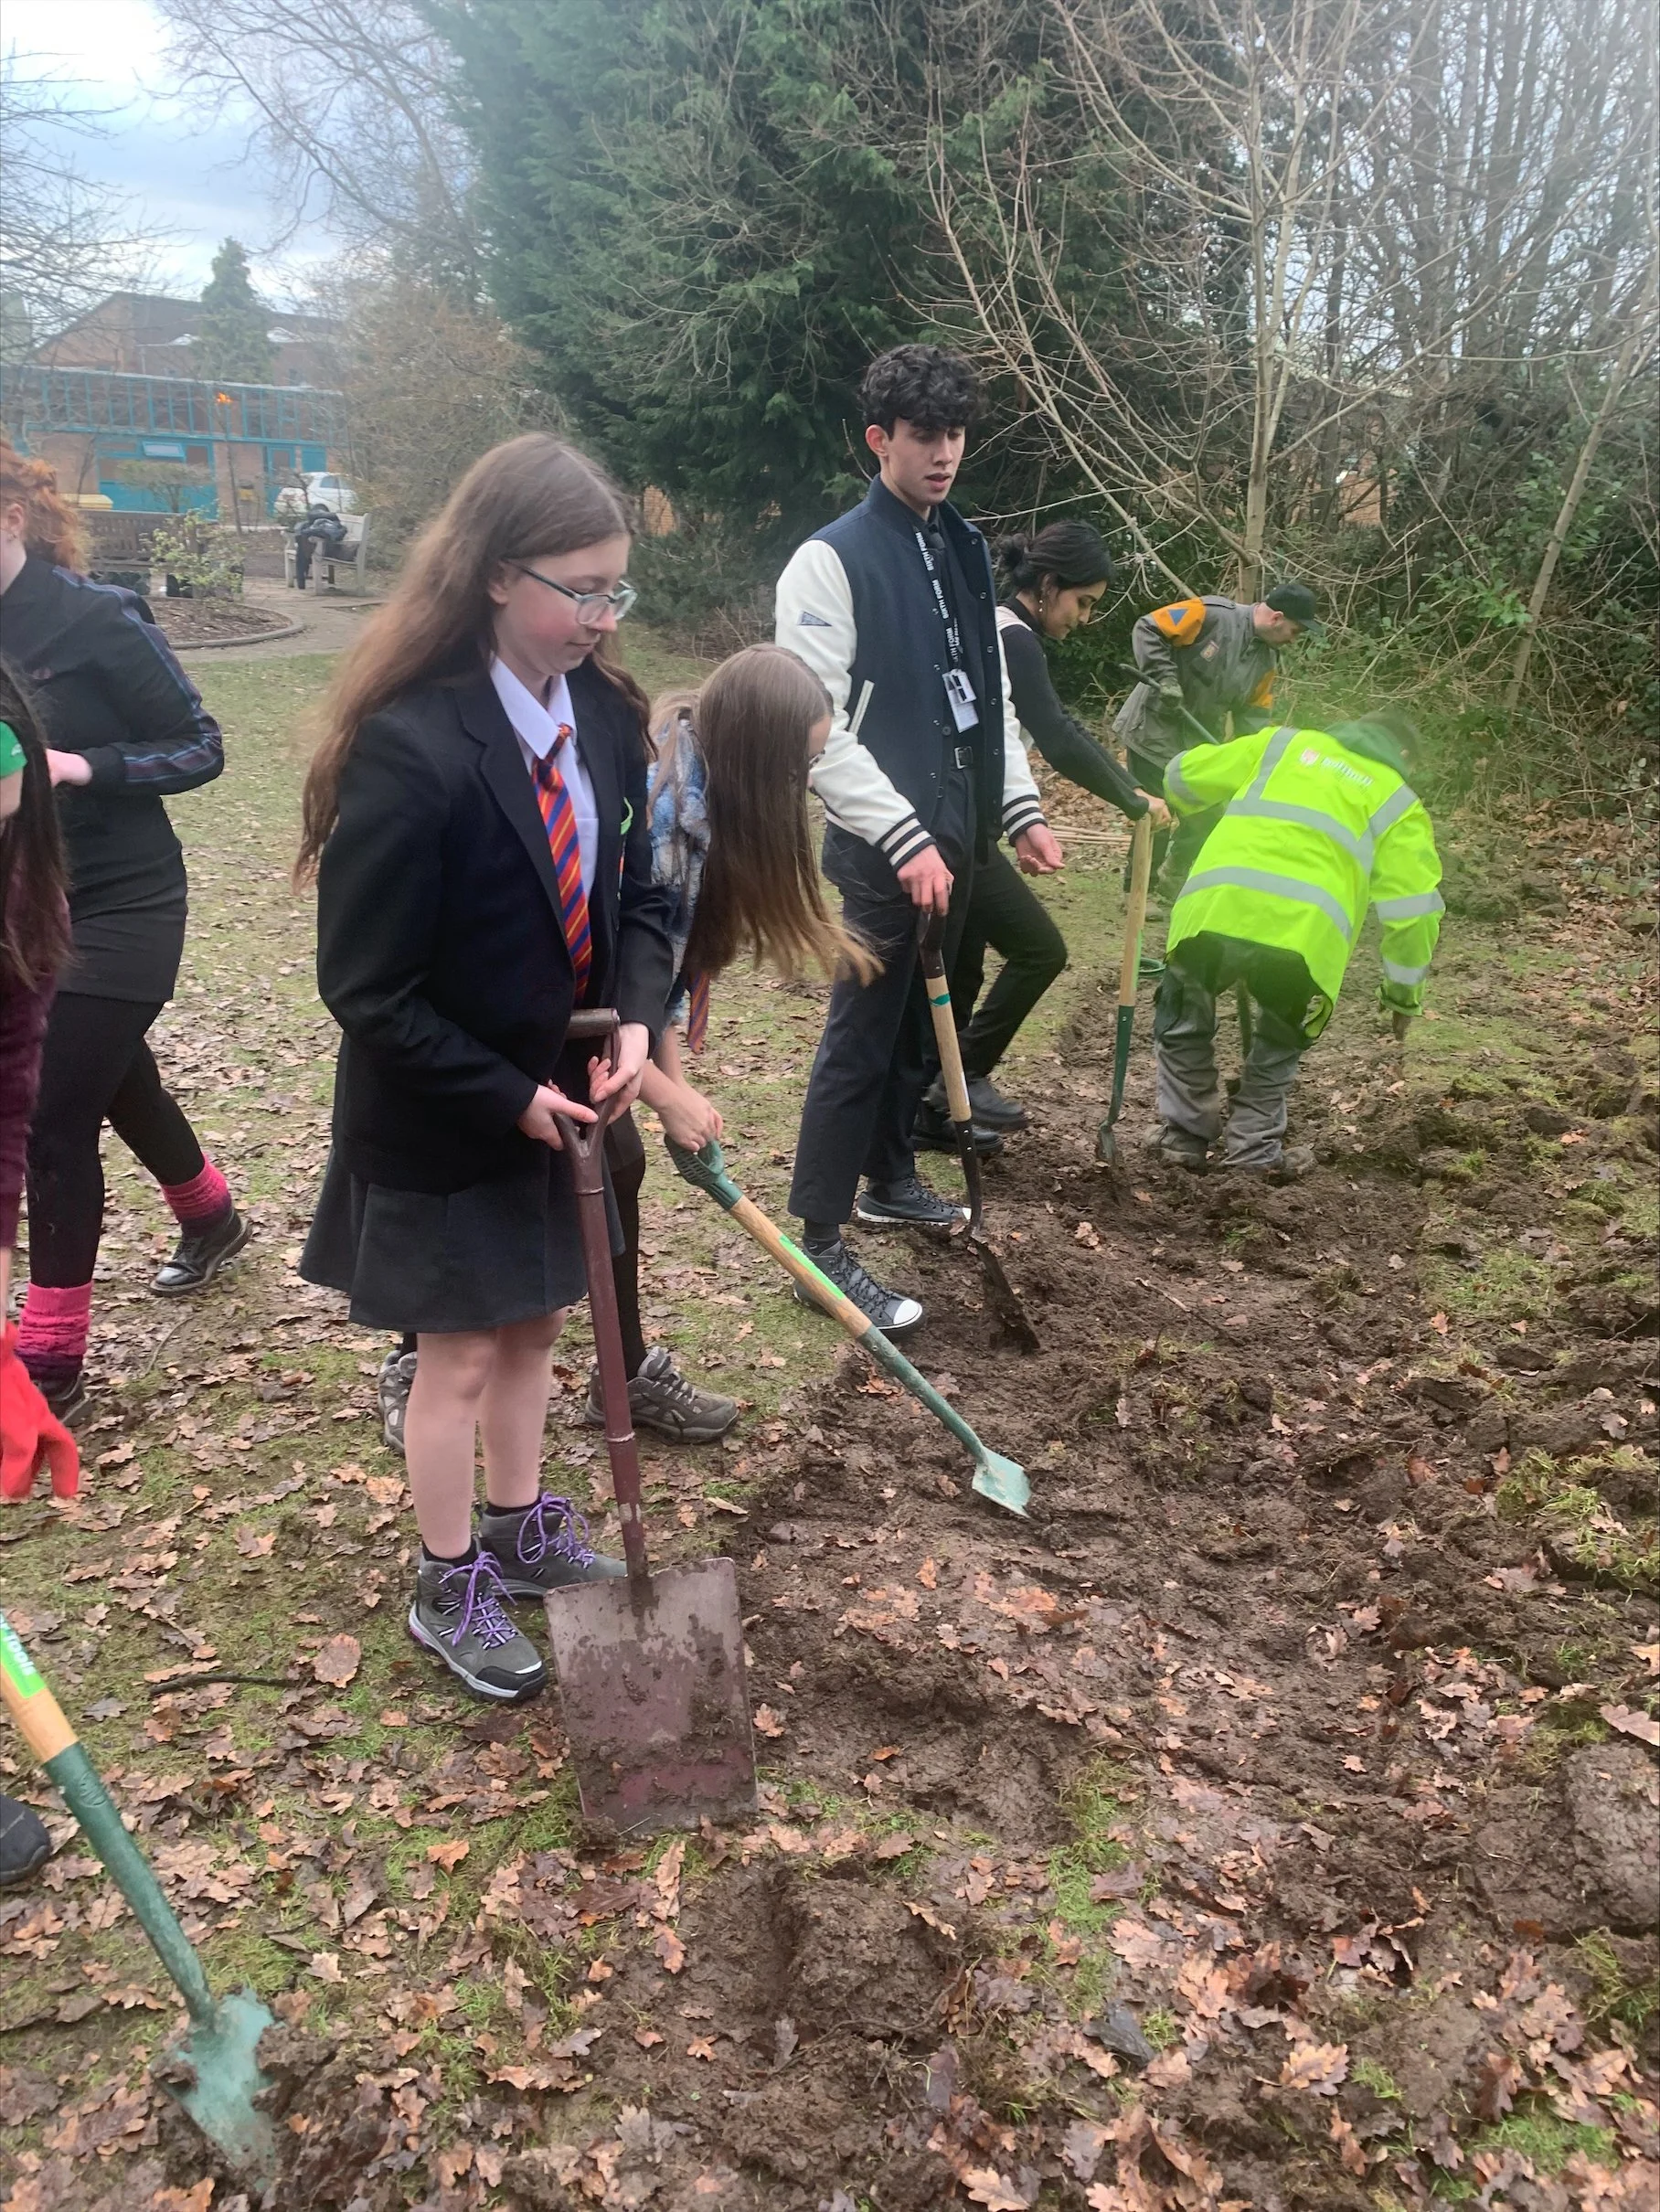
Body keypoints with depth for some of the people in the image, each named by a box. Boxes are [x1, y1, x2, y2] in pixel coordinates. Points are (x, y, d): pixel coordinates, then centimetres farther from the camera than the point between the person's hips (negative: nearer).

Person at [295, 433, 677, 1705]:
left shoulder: (604, 714, -6)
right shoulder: (409, 749, -28)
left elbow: (635, 896, 5)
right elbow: (368, 990, -22)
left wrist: (636, 1022, -13)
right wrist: (508, 1099, -18)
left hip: (563, 1092, 6)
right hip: (441, 1123, -6)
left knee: (536, 1323, 21)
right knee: (460, 1357, 11)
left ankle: (521, 1530, 44)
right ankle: (448, 1588, 34)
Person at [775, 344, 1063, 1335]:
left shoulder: (966, 550, 13)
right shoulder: (831, 560, -11)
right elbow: (818, 728, -17)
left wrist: (1023, 810, 11)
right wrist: (904, 840, -22)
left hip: (954, 835, 8)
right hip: (880, 848, -8)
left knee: (920, 1023, 18)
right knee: (860, 1042, -4)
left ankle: (890, 1180, 36)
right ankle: (821, 1244, 5)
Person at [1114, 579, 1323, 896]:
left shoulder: (1268, 659, 3)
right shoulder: (1211, 614, -20)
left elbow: (1254, 714, 7)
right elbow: (1148, 629, -19)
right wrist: (1165, 679, -26)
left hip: (1199, 741, 8)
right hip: (1154, 730, -8)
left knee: (1208, 815, 12)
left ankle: (1175, 881, 32)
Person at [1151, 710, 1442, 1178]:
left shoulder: (1281, 744, 27)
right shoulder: (1399, 803, 23)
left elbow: (1182, 777, 29)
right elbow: (1413, 908, 17)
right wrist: (1404, 993, 29)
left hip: (1213, 913, 1)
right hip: (1304, 935, 0)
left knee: (1183, 1022, 27)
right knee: (1281, 1042, 28)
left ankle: (1186, 1138, 28)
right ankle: (1255, 1149, 25)